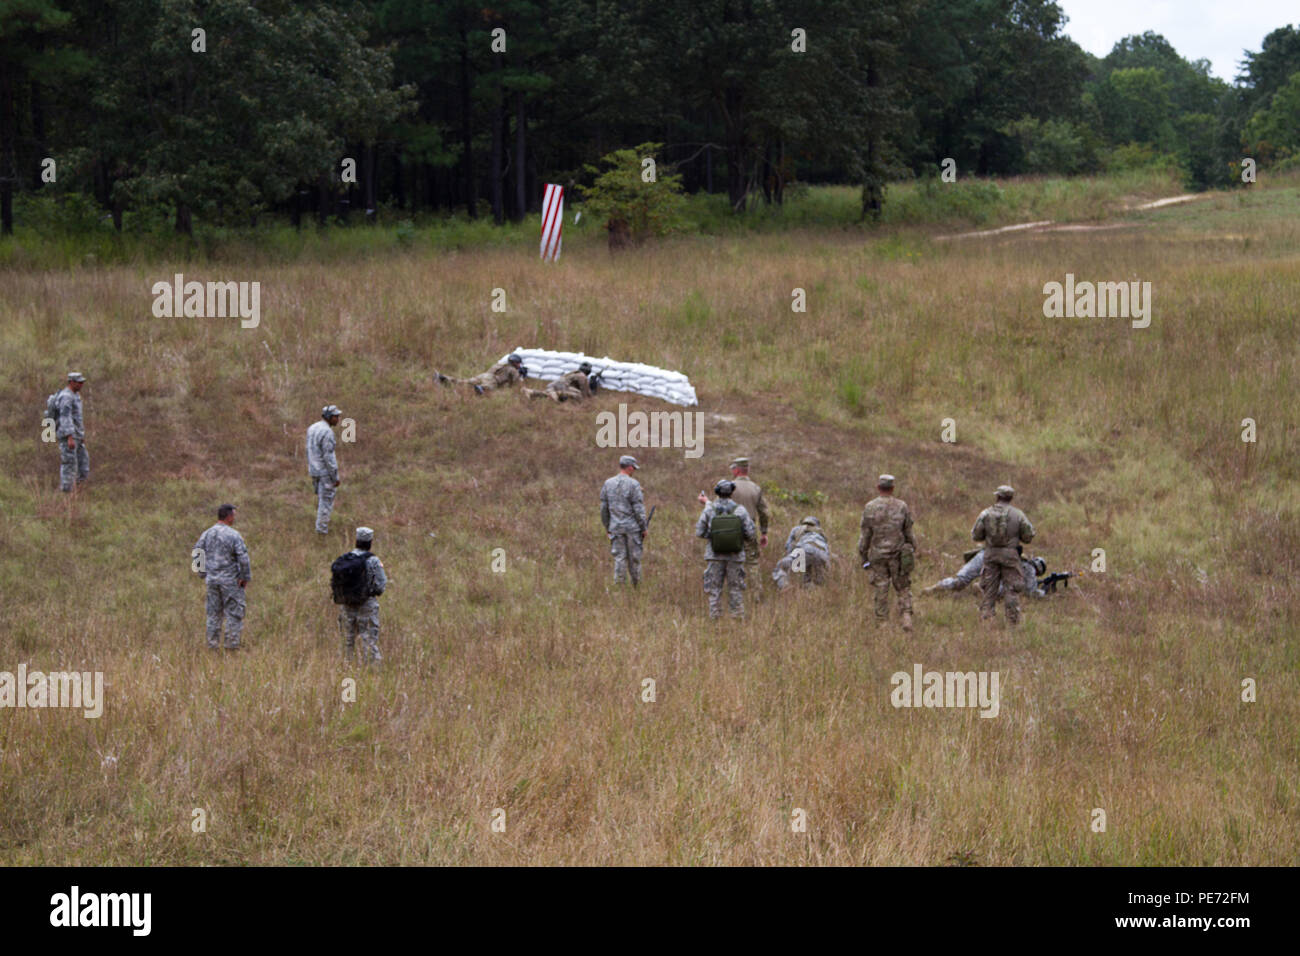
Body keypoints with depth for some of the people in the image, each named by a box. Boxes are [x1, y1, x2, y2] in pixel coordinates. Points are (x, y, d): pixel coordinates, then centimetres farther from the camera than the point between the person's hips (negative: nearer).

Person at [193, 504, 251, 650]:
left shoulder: (206, 534, 4)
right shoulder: (234, 535, -12)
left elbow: (196, 555, 6)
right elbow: (243, 558, -16)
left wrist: (203, 575, 14)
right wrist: (246, 578, -6)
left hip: (212, 579, 5)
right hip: (230, 580, -5)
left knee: (214, 613, 12)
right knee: (234, 613, 3)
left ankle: (212, 644, 13)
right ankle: (232, 644, 1)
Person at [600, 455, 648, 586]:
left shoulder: (608, 484, 3)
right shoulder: (633, 484, -11)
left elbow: (603, 508, 7)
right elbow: (639, 509, -11)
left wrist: (607, 527, 16)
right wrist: (644, 528, -3)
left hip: (615, 527, 3)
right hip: (632, 526, -3)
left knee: (619, 557, 6)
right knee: (634, 558, 7)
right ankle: (636, 585, 16)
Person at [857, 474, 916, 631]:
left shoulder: (869, 508, -5)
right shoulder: (902, 506, -3)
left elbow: (865, 535, -3)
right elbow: (908, 533, 1)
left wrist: (863, 556, 5)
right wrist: (913, 551, 13)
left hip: (878, 556, 0)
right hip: (898, 555, 0)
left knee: (881, 591, 6)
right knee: (903, 589, 10)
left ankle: (881, 624, 7)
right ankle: (906, 619, -5)